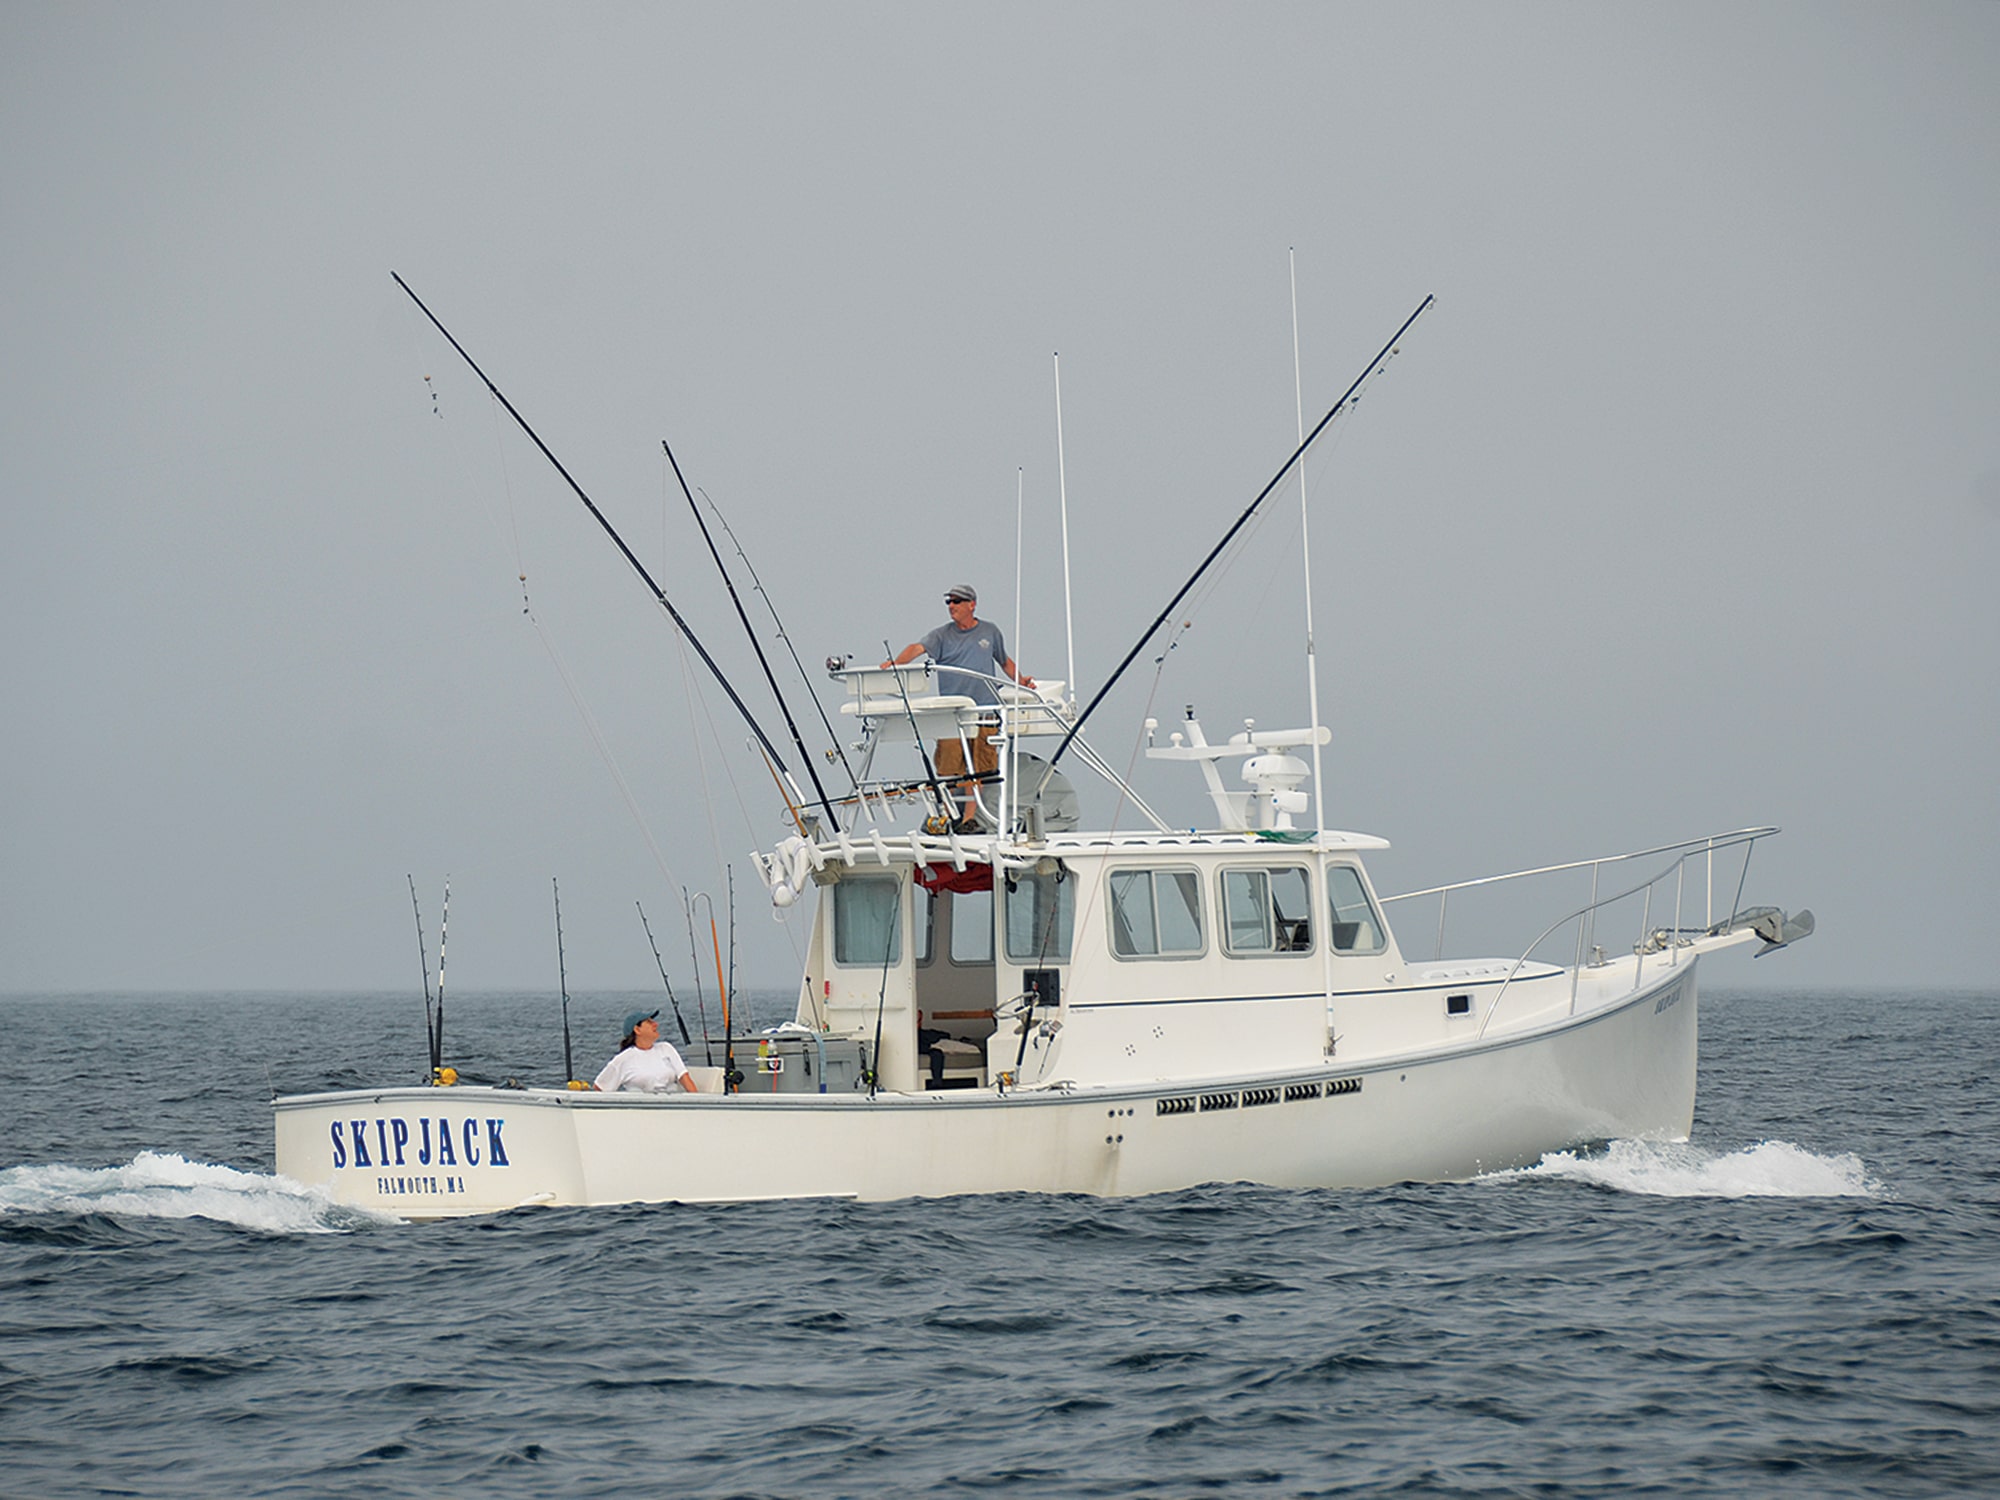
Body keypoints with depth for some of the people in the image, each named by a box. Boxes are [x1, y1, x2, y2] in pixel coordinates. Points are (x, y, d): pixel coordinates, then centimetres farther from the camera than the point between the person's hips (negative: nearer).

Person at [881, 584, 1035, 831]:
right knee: (948, 764, -8)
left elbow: (1005, 661, 27)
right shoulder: (943, 635, 8)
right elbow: (918, 648, -8)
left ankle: (970, 815, 4)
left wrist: (1020, 680, 13)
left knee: (977, 765, -1)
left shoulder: (990, 632, 13)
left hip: (984, 707, 1)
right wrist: (894, 663, -25)